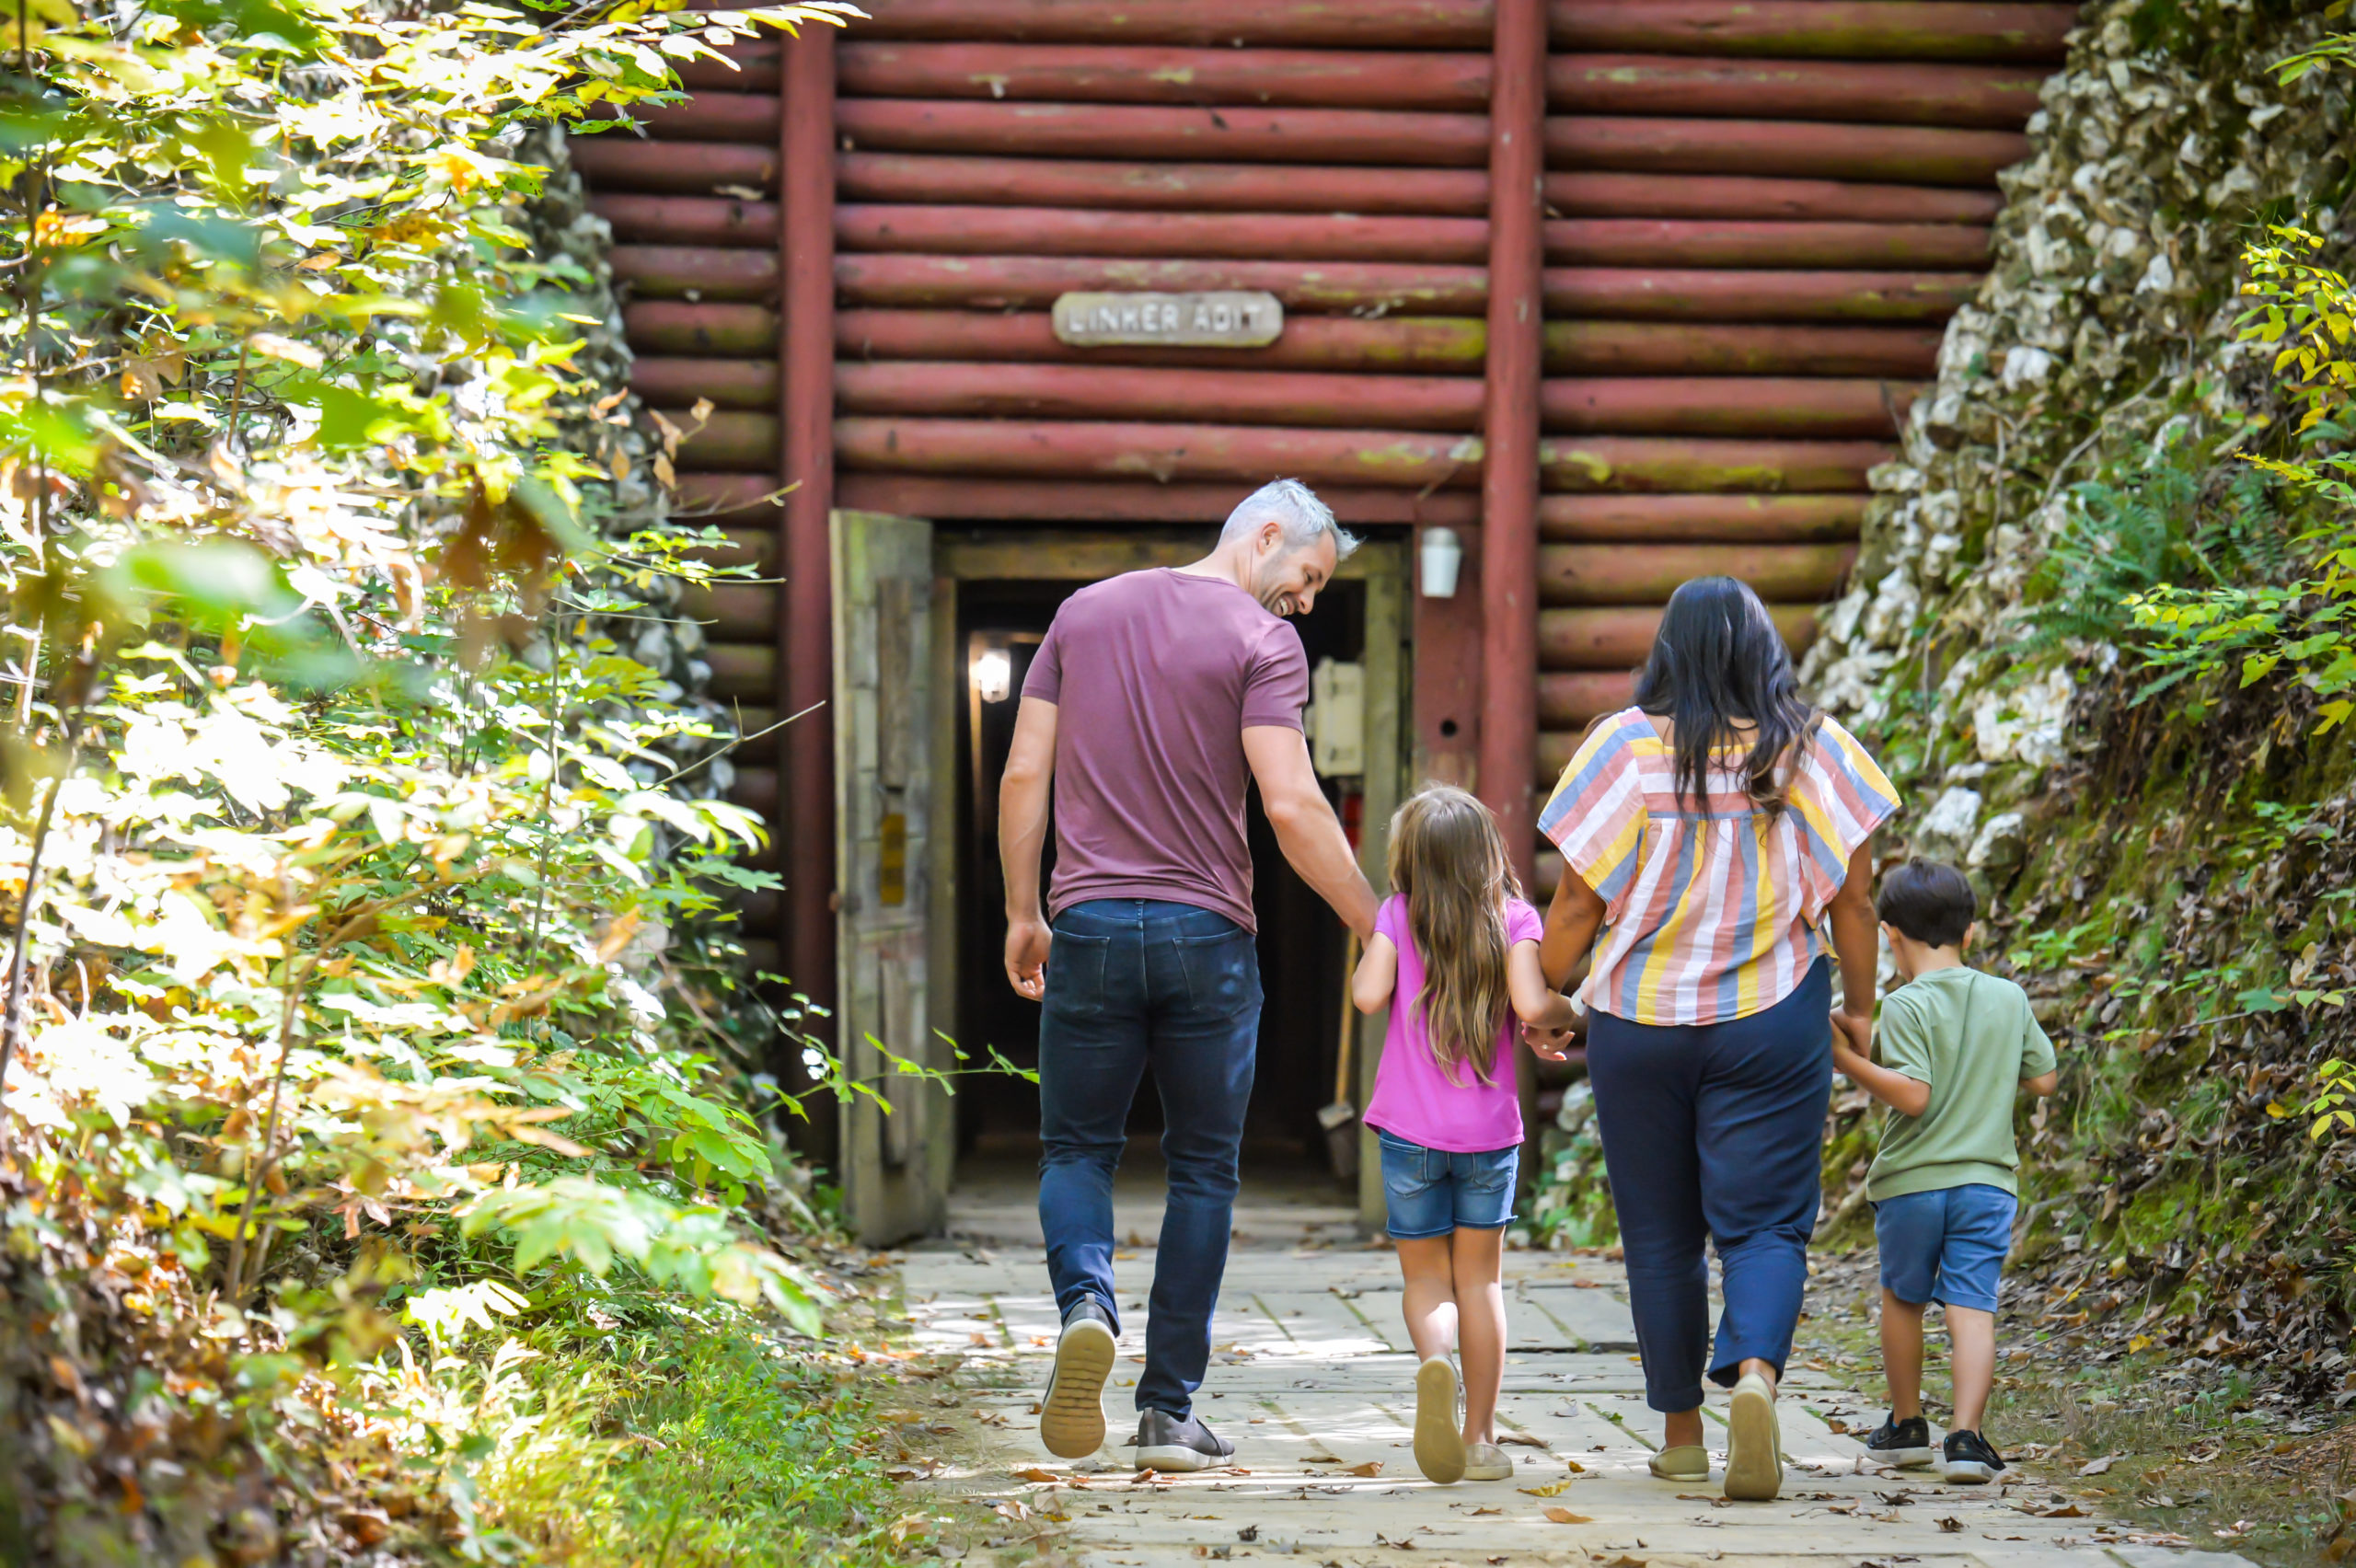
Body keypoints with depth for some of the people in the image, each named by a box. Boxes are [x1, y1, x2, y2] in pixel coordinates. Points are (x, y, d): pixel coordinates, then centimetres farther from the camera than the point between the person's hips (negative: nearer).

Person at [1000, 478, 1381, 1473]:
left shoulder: (1083, 613, 10)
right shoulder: (1261, 641, -6)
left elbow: (1024, 776, 7)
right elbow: (1291, 806, -15)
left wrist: (1022, 915, 15)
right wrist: (1378, 929, -9)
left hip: (1089, 928, 3)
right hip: (1206, 939, -3)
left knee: (1077, 1149, 13)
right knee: (1203, 1171, 8)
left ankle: (1085, 1300, -17)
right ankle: (1169, 1412, 8)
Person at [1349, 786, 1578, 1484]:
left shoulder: (1399, 914, -1)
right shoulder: (1514, 918, -2)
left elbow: (1368, 994, -11)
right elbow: (1530, 1005, -15)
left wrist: (1368, 954, 9)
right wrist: (1571, 1013, 4)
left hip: (1409, 1130, 0)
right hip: (1489, 1129, 0)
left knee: (1426, 1276, 9)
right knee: (1481, 1276, 13)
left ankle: (1434, 1358, -25)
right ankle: (1480, 1438, 13)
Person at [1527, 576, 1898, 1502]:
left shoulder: (1628, 747, -4)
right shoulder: (1812, 751, -1)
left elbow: (1578, 904, -3)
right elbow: (1853, 898, 0)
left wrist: (1536, 998, 12)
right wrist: (1860, 1011, 13)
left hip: (1639, 1023, 0)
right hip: (1773, 1021, 0)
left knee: (1661, 1236, 11)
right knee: (1765, 1225, 2)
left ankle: (1681, 1435, 17)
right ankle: (1755, 1374, -25)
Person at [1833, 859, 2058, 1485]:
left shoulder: (1907, 1006, -10)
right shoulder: (2010, 999, 5)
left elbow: (1913, 1095, -20)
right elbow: (2043, 1080, 11)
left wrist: (1852, 1061, -15)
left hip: (1912, 1181, -2)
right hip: (1987, 1182, 2)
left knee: (1901, 1298, 17)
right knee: (1972, 1307, -3)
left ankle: (1906, 1425, 28)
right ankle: (1966, 1437, -16)